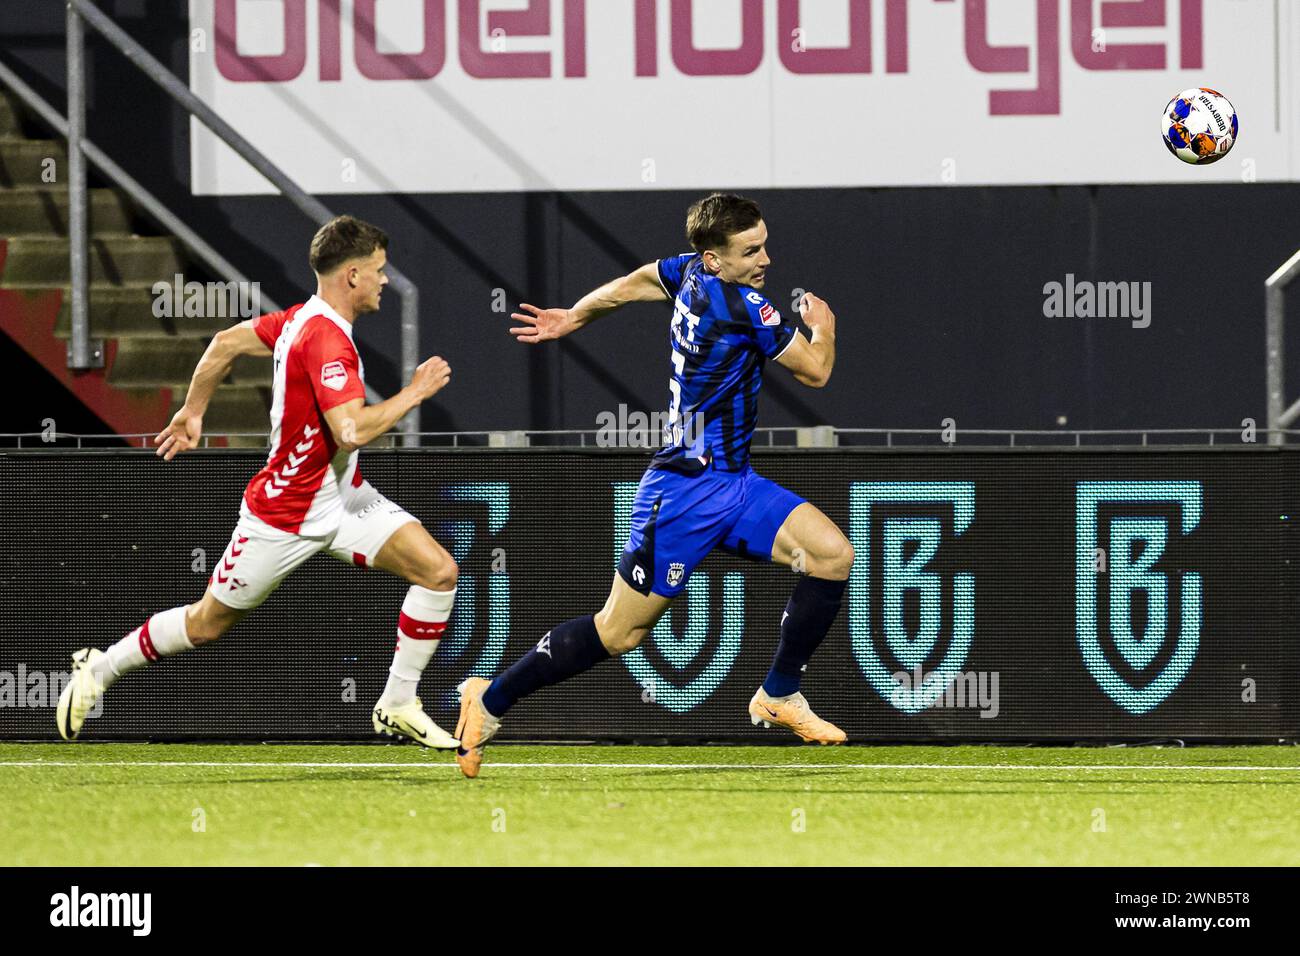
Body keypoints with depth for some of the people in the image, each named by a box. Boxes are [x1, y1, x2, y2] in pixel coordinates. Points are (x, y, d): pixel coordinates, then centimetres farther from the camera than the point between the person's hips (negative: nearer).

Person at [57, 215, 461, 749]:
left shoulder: (302, 319, 2)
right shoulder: (326, 339, -27)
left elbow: (227, 342, 15)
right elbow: (351, 431, -37)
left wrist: (192, 412, 25)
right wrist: (415, 393, -24)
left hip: (343, 499, 9)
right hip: (286, 515, -9)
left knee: (438, 571, -9)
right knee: (207, 624, 7)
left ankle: (398, 707, 1)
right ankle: (98, 669, 30)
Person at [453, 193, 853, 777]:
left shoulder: (693, 272, 6)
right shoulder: (742, 305, -19)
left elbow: (632, 283, 27)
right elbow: (815, 371, -9)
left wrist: (573, 317, 45)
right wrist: (822, 326, 13)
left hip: (732, 484, 9)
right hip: (687, 493, -9)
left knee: (832, 553, -6)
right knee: (618, 633, -2)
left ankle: (779, 696, 5)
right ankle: (491, 699, 14)